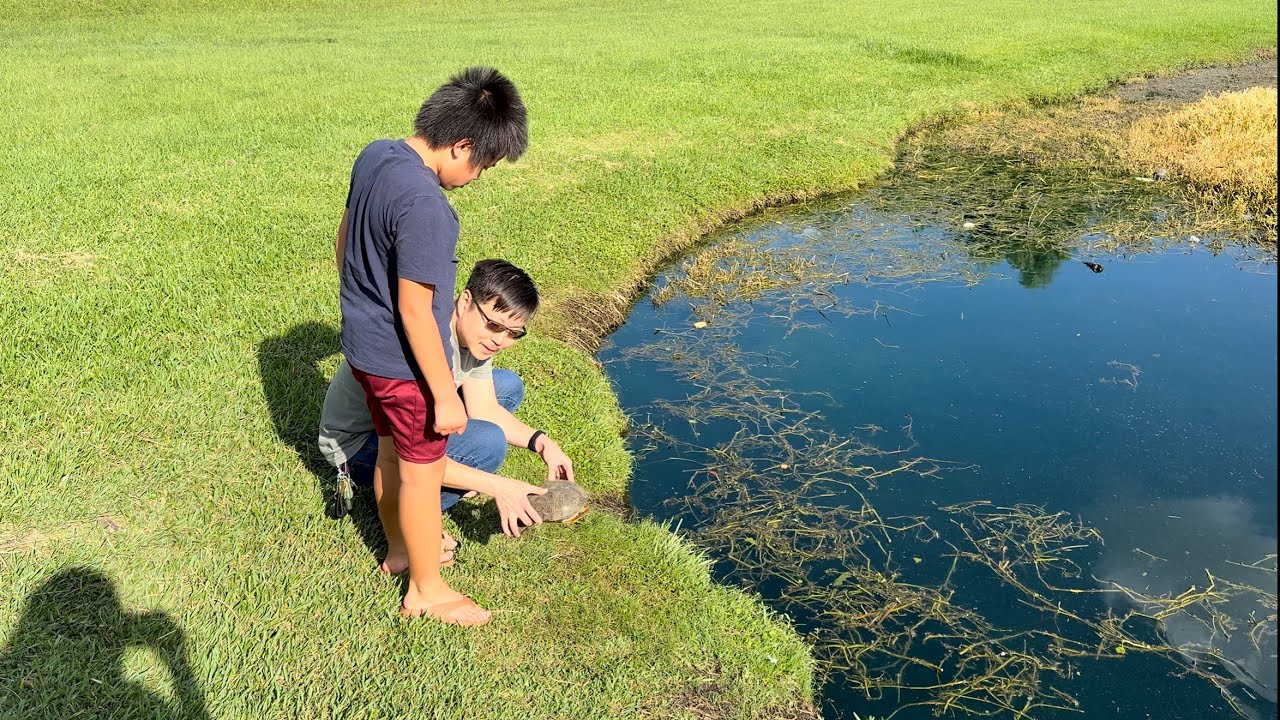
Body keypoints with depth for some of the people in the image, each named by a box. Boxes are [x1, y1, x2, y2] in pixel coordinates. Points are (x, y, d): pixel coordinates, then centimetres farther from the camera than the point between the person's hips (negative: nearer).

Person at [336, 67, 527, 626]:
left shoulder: (375, 155, -2)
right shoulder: (424, 206, -29)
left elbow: (343, 240, 11)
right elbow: (415, 310, -26)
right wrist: (445, 394, -19)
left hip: (363, 345, 9)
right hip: (403, 361, -9)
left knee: (391, 452, 25)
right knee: (422, 472, 9)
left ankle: (399, 549, 47)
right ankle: (426, 590, 27)